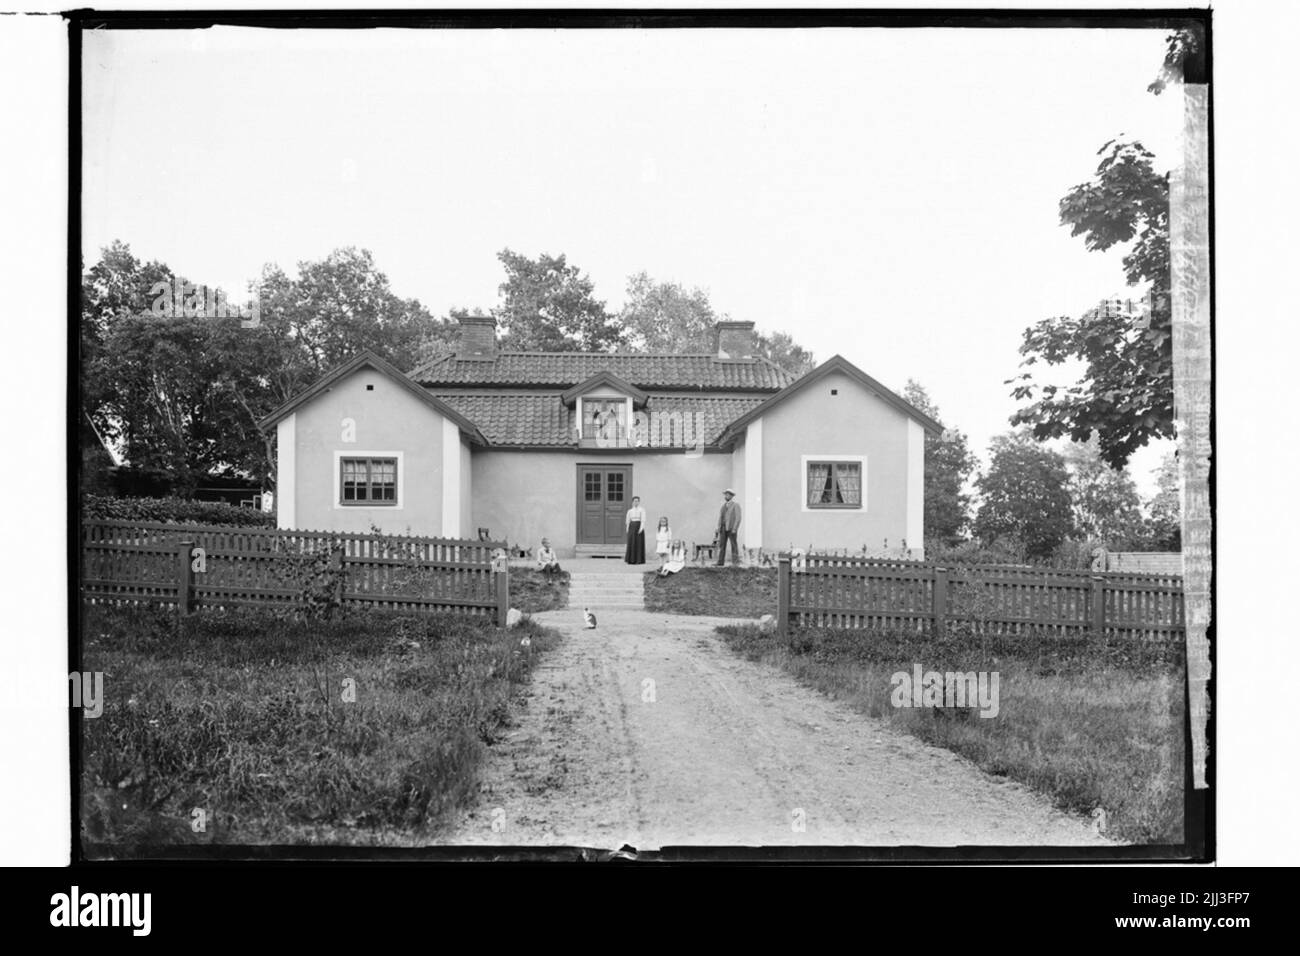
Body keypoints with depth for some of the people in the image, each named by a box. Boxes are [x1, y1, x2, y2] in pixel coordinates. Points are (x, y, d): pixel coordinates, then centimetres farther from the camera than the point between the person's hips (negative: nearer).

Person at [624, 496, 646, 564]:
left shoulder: (641, 510, -1)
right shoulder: (630, 511, 12)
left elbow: (643, 520, -10)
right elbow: (628, 521, 13)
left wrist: (641, 528, -21)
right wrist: (628, 529, 4)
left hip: (639, 526, -4)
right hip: (631, 527, 4)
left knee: (639, 543, -4)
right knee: (631, 543, 2)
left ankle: (640, 560, 0)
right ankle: (631, 560, 7)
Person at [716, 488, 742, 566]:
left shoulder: (736, 506, -2)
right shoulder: (723, 506, 18)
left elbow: (738, 518, -9)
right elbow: (720, 518, 16)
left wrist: (734, 529, -18)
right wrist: (718, 528, 4)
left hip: (731, 528, -6)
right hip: (723, 528, 6)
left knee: (734, 546, -4)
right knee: (721, 545, -2)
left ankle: (736, 562, -2)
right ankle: (720, 562, -3)